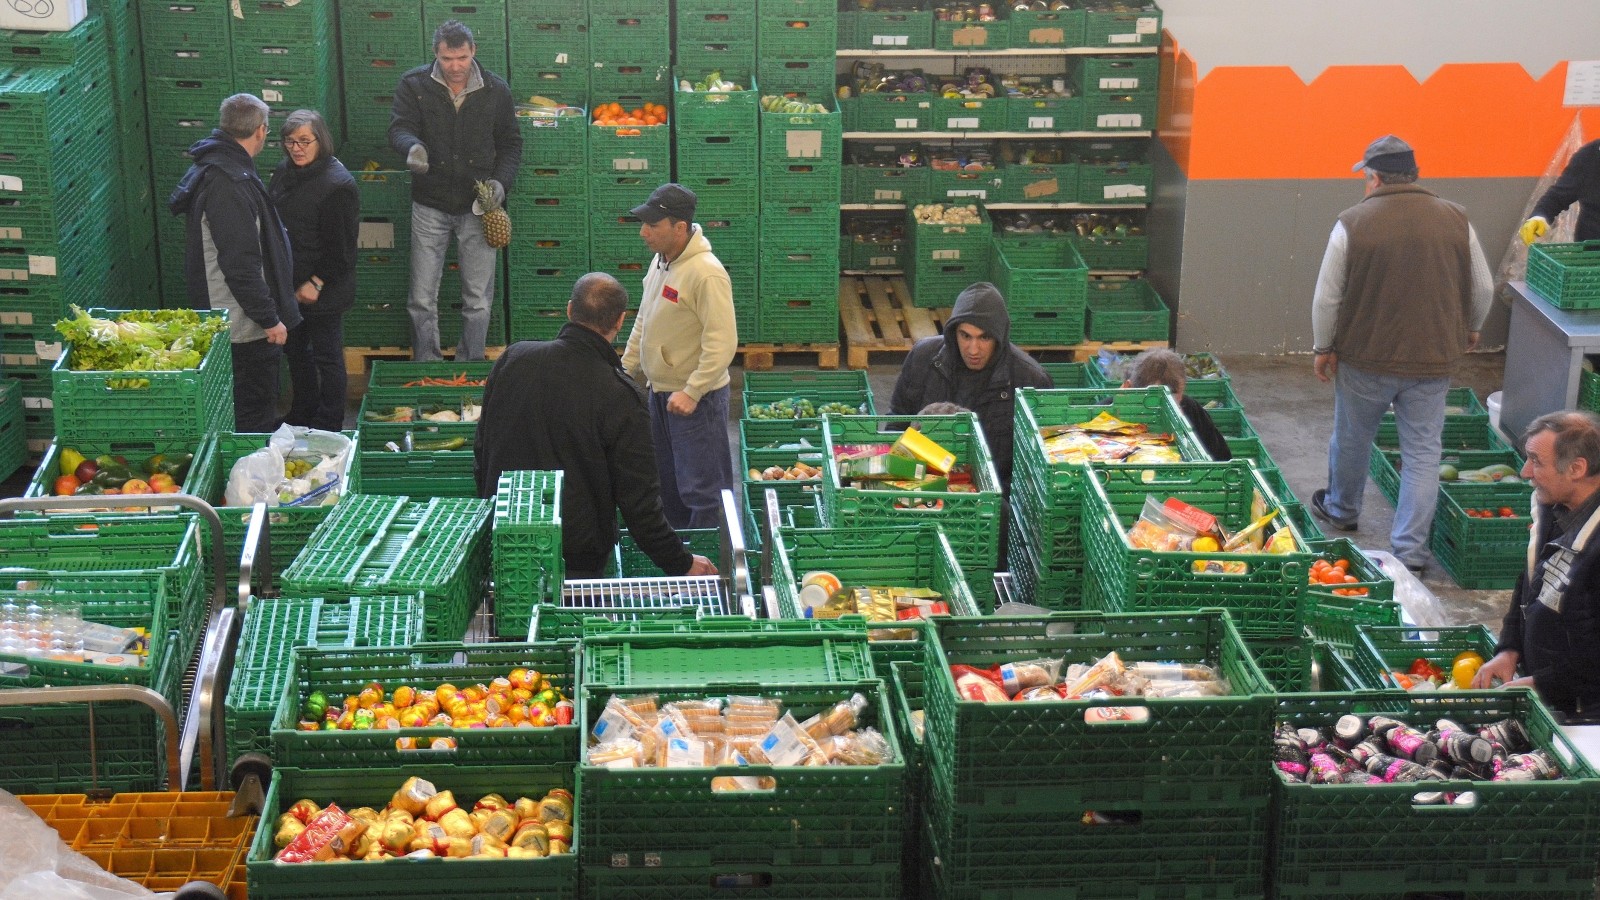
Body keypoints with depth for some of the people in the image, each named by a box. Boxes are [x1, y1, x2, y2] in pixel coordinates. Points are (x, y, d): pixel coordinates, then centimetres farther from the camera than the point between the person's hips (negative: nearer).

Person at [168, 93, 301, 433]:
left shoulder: (214, 166, 10)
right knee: (255, 416, -2)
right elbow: (240, 263, -27)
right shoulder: (230, 183, -24)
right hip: (247, 327, -11)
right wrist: (269, 318, -20)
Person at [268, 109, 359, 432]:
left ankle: (328, 424, 15)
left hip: (323, 292, -8)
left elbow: (341, 246, -18)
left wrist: (317, 283, -20)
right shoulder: (283, 172, 5)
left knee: (327, 356, 3)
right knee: (294, 350, 21)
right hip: (289, 284, 8)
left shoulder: (337, 185, -19)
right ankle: (303, 411, 38)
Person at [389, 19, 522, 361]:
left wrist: (501, 181, -7)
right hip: (430, 205, 0)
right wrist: (412, 147, -35)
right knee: (422, 300, 2)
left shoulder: (496, 90, 1)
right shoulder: (414, 85, -2)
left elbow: (510, 143, 10)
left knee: (478, 301, 5)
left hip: (478, 206, 1)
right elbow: (399, 128, -11)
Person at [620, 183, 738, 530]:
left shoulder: (706, 273, -23)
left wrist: (691, 392, -24)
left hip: (696, 398, -9)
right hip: (660, 391, 9)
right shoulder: (661, 260, 6)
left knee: (701, 489, -3)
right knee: (668, 485, 19)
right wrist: (627, 368, 19)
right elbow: (643, 322, 19)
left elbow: (722, 342, -25)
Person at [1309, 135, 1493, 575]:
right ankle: (1410, 551, 5)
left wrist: (1323, 348, 7)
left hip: (1366, 358, -1)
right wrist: (1469, 329, 25)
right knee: (1423, 453, 7)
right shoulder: (1456, 220, -2)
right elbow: (1483, 288, 6)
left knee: (1352, 439, 20)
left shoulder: (1353, 223, -11)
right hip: (1433, 359, 2)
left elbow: (1327, 297, -7)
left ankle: (1341, 510, 43)